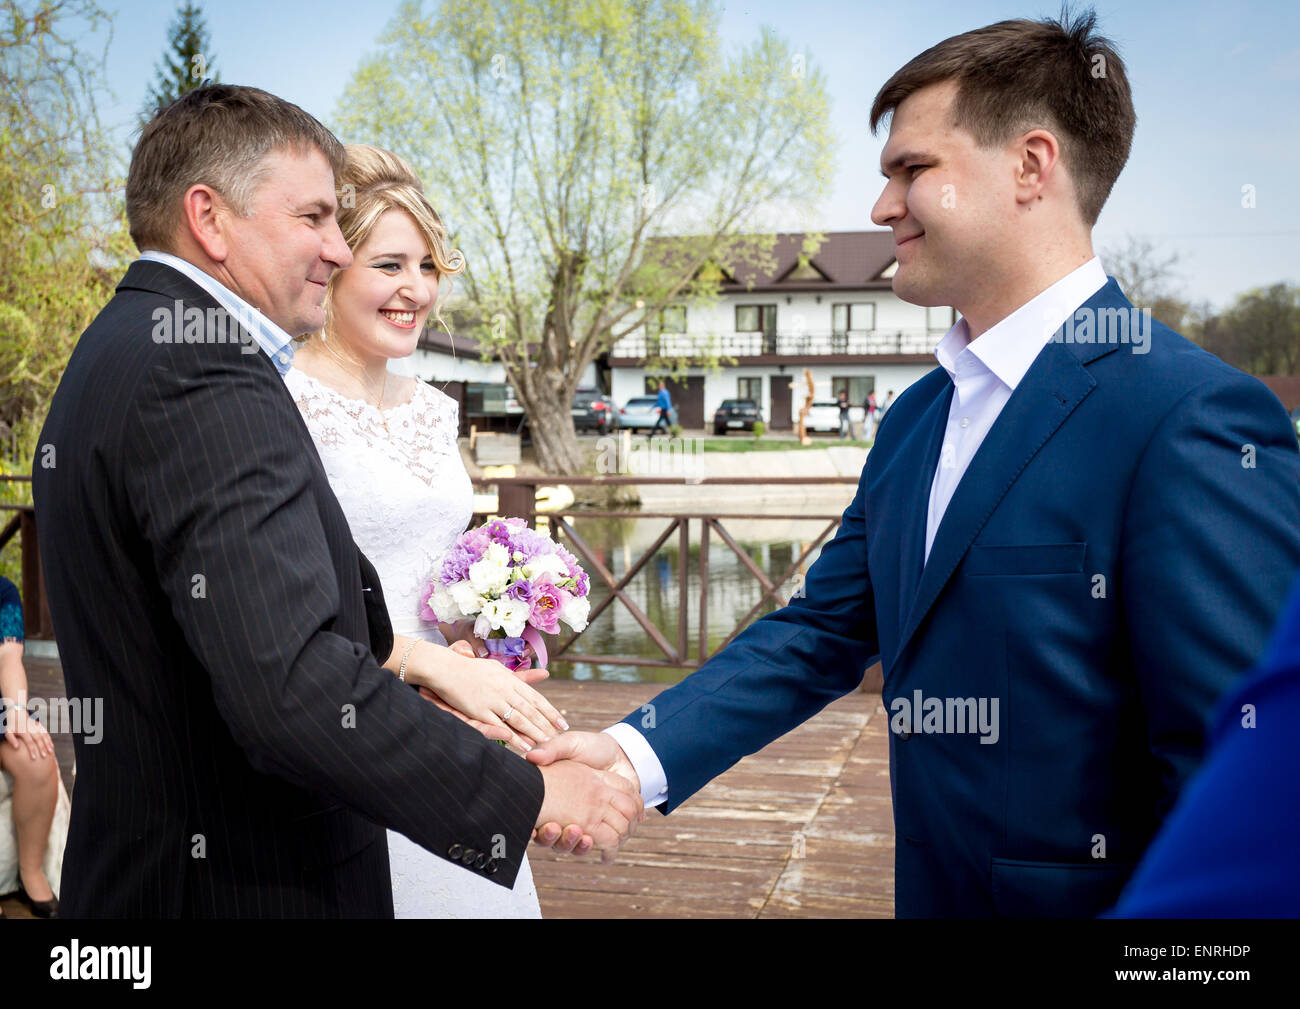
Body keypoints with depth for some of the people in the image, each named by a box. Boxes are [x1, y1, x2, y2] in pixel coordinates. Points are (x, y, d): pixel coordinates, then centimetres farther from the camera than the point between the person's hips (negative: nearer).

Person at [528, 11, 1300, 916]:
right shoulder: (915, 420, 6)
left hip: (1083, 895, -7)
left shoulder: (1192, 419, -20)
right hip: (934, 891, 7)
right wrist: (636, 755, -6)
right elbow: (821, 633, 5)